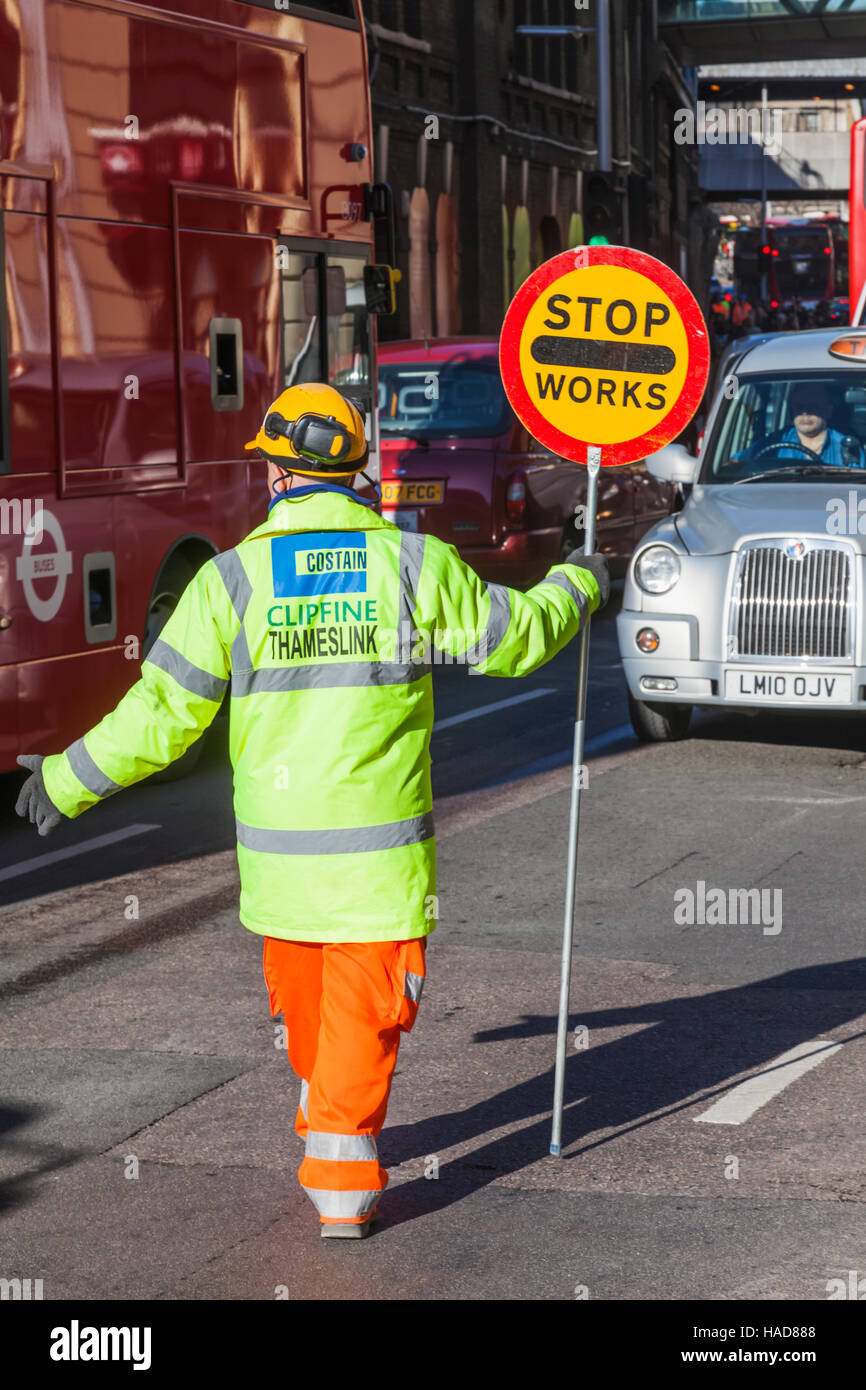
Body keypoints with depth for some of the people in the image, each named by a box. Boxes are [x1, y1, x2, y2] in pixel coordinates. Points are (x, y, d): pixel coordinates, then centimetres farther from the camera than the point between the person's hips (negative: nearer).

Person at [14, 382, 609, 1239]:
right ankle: (341, 1180, 2)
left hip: (279, 850, 1)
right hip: (381, 855, -1)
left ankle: (330, 1125, 40)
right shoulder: (417, 565, -4)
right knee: (365, 1009, 6)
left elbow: (162, 714, -6)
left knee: (304, 1000, 22)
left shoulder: (232, 579, -6)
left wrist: (66, 782, 6)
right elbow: (514, 638, 7)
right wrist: (575, 586, 28)